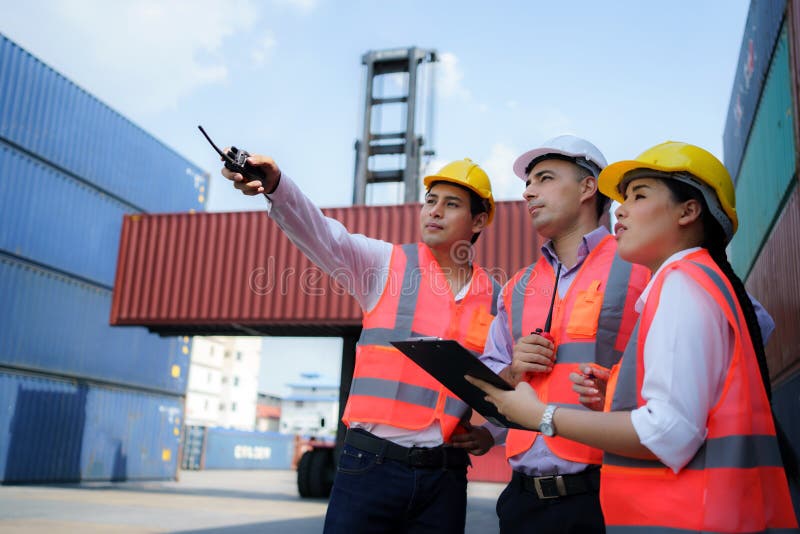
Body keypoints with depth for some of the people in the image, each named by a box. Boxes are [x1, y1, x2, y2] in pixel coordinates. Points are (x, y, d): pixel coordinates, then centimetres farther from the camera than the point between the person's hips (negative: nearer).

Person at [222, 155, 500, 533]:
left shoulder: (497, 299, 8)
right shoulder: (385, 263, 2)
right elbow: (323, 236, -17)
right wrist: (275, 185, -34)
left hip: (445, 477, 2)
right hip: (371, 464, -2)